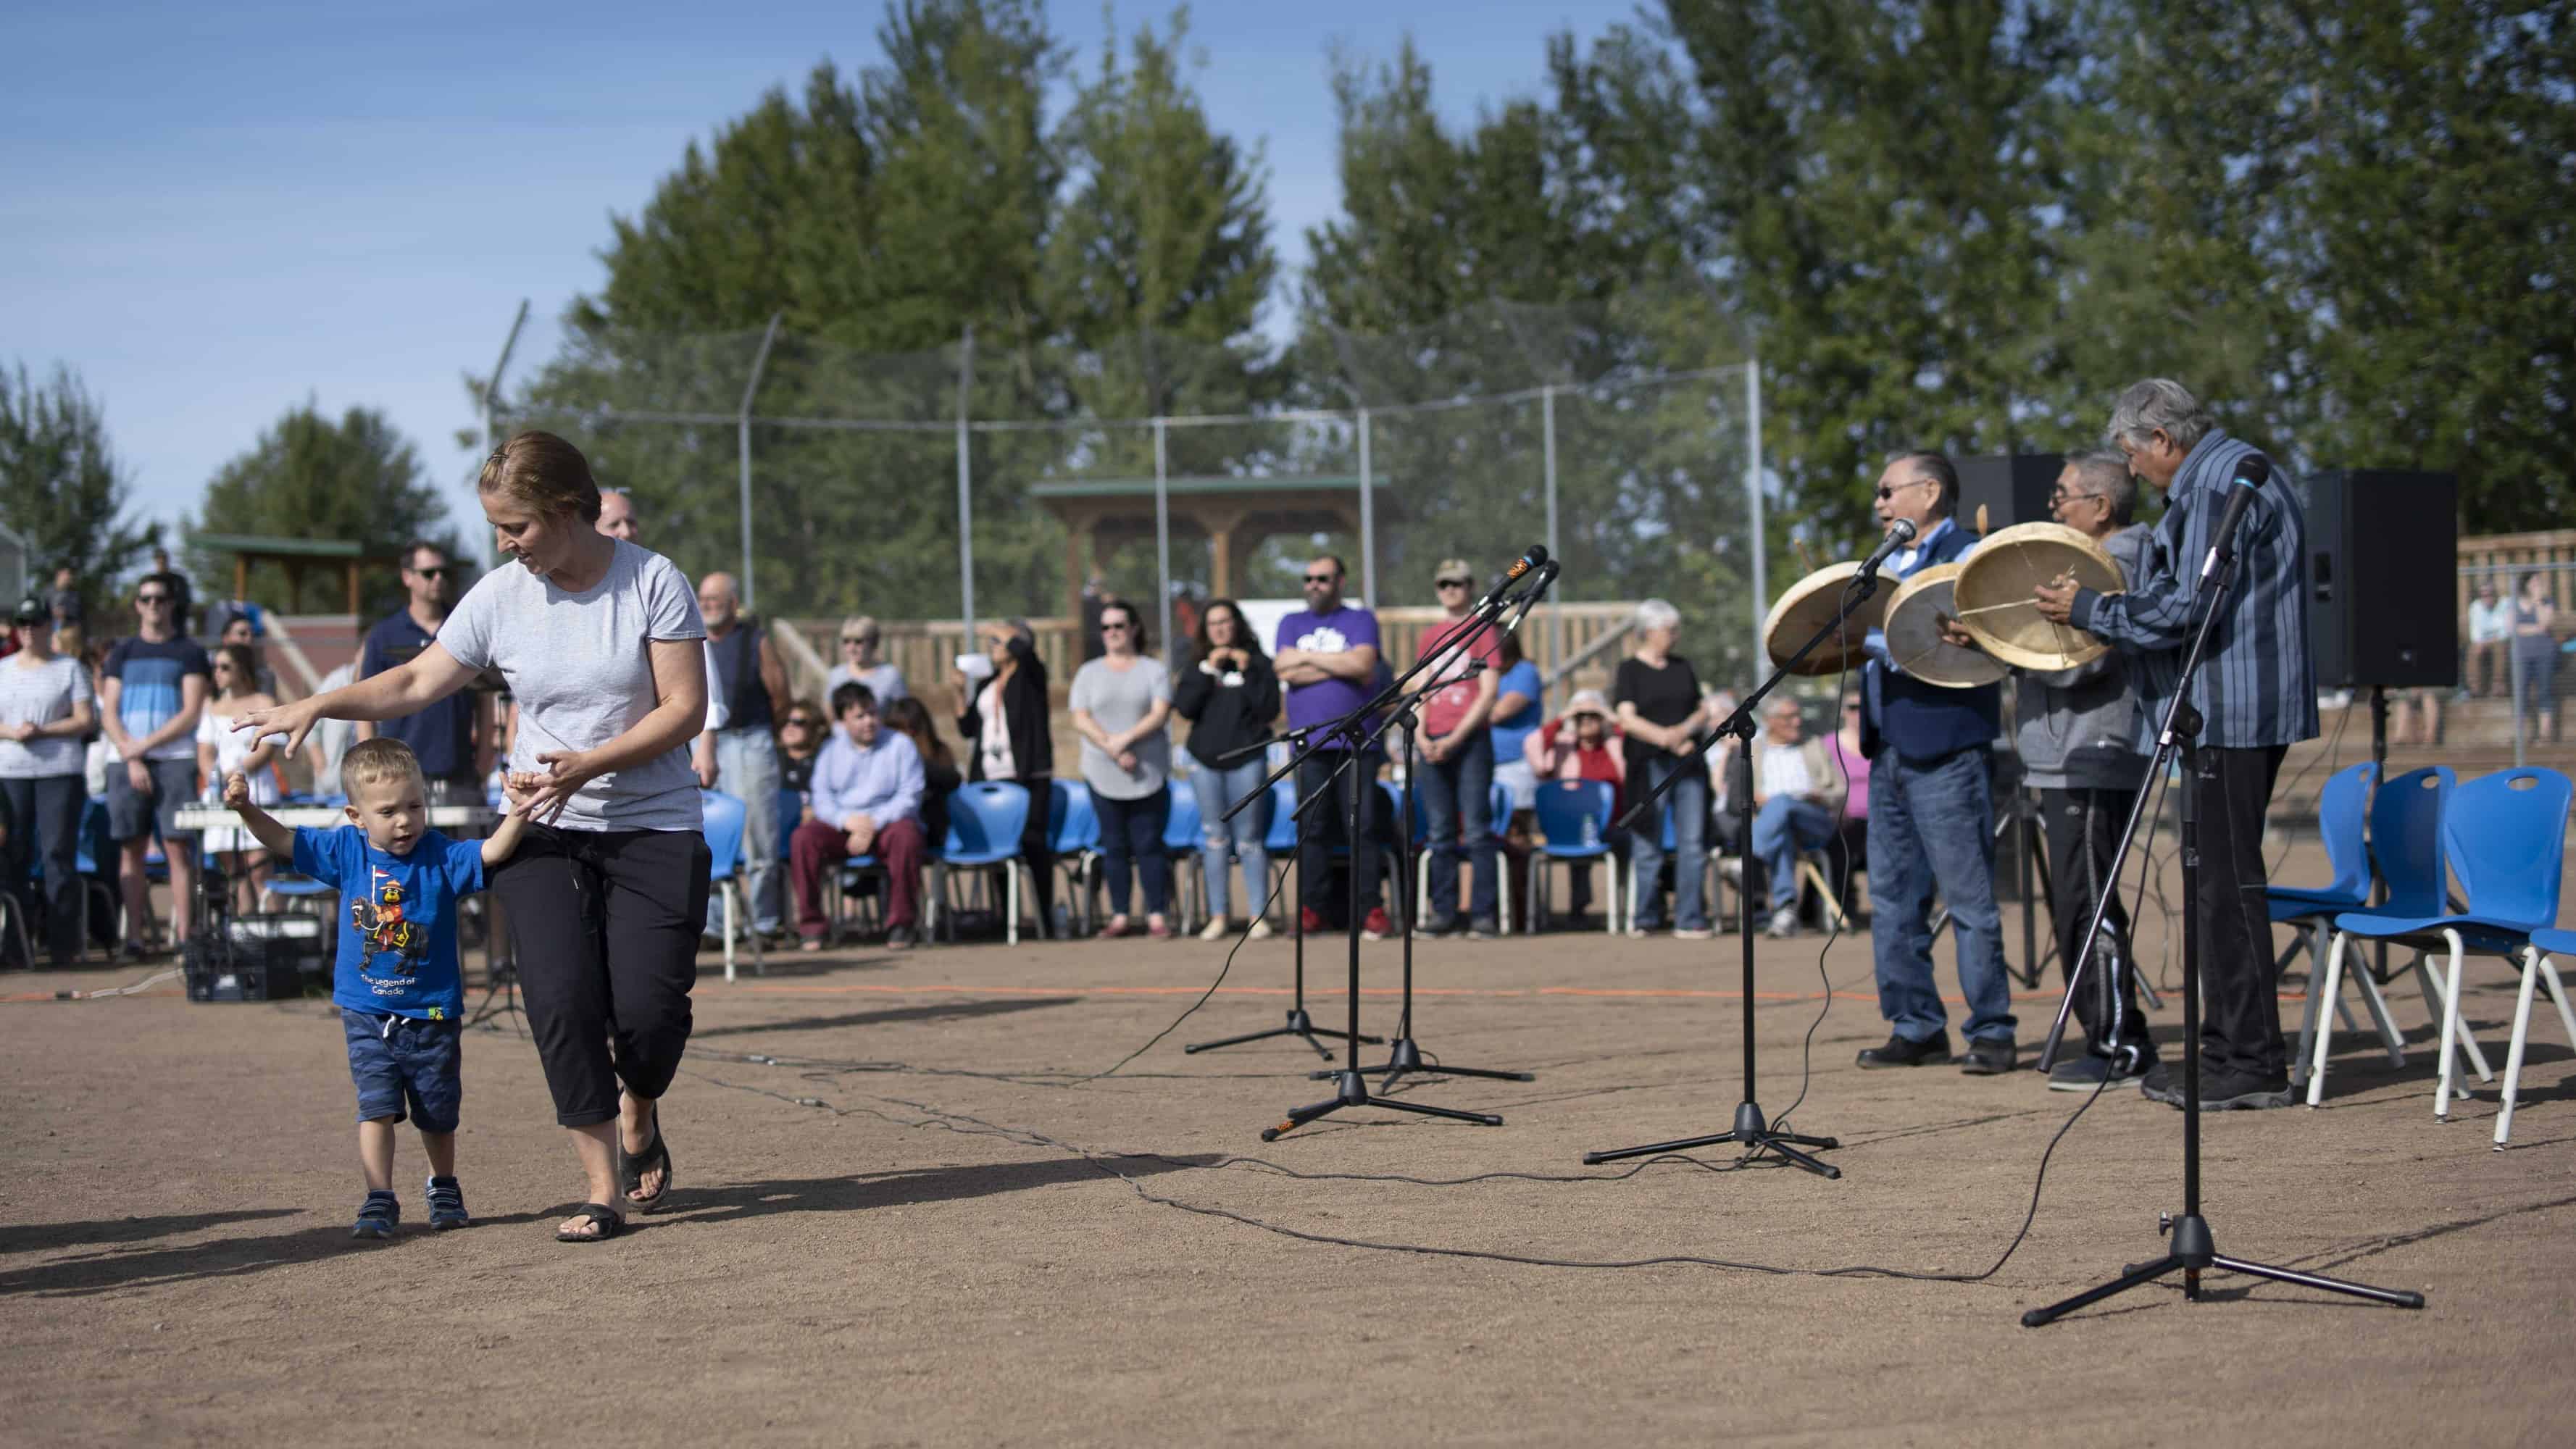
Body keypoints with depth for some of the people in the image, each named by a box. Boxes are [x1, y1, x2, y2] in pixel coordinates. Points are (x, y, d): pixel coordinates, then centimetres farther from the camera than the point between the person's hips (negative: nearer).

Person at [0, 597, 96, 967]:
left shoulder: (70, 668, 5)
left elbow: (86, 720, -1)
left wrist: (42, 731, -13)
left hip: (60, 772, -3)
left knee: (59, 854, -7)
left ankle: (62, 942, -5)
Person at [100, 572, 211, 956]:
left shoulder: (189, 653, 7)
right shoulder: (122, 653, 14)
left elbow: (191, 715, -2)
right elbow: (108, 714, 8)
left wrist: (145, 744, -10)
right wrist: (131, 759, -6)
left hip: (176, 761, -2)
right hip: (128, 763, 2)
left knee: (178, 848, -8)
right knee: (131, 849, -1)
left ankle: (183, 934, -8)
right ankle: (135, 935, 1)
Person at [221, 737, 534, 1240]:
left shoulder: (441, 857, -9)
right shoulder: (347, 851, -4)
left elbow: (490, 854, -21)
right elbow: (283, 841, 1)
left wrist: (516, 816, -38)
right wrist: (247, 809, -14)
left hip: (431, 1013, 0)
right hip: (366, 1013, 0)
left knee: (437, 1114, 14)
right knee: (378, 1107, -9)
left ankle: (444, 1188, 36)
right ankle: (379, 1200, -3)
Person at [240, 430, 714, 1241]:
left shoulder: (654, 583, -8)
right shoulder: (500, 597, 2)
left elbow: (685, 708, -10)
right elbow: (419, 683, 11)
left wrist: (589, 765, -20)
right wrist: (318, 706, 1)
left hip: (655, 829, -2)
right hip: (544, 833, 2)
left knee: (648, 1005, -12)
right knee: (561, 998, -14)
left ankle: (640, 1120, 23)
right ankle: (602, 1188, -5)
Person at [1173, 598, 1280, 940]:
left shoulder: (1257, 662, 4)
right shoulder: (1197, 667, 11)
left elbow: (1269, 709, -5)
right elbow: (1184, 707, -3)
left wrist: (1248, 672, -12)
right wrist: (1208, 670, -9)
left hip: (1247, 760, -3)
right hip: (1206, 760, 3)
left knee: (1250, 840, -4)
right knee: (1215, 838, 4)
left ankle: (1259, 914, 1)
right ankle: (1219, 915, 8)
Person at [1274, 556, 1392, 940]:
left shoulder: (1360, 620, 11)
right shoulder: (1291, 624, 17)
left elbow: (1364, 666, -7)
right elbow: (1285, 672, 0)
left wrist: (1308, 657, -1)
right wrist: (1341, 664, -3)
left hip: (1355, 740, -2)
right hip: (1309, 744, 2)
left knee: (1363, 828, -6)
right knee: (1312, 829, -1)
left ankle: (1371, 909, -5)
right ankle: (1311, 909, 4)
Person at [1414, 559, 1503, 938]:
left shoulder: (1483, 630, 2)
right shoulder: (1430, 636, 17)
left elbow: (1489, 693, -5)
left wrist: (1456, 738, -12)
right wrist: (1421, 736, -2)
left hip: (1470, 740, -5)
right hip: (1433, 745, 5)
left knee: (1477, 829, -8)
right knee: (1439, 832, 4)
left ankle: (1483, 914, -8)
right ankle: (1443, 912, 8)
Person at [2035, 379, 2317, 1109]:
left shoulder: (2220, 486, -15)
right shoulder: (2243, 472, 19)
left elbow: (2187, 609, -20)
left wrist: (2089, 611, -8)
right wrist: (2107, 613, 20)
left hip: (2231, 715, -11)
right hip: (2239, 712, 11)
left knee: (2227, 885, -8)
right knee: (2222, 883, 14)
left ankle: (2252, 1064, -6)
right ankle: (2229, 1049, 19)